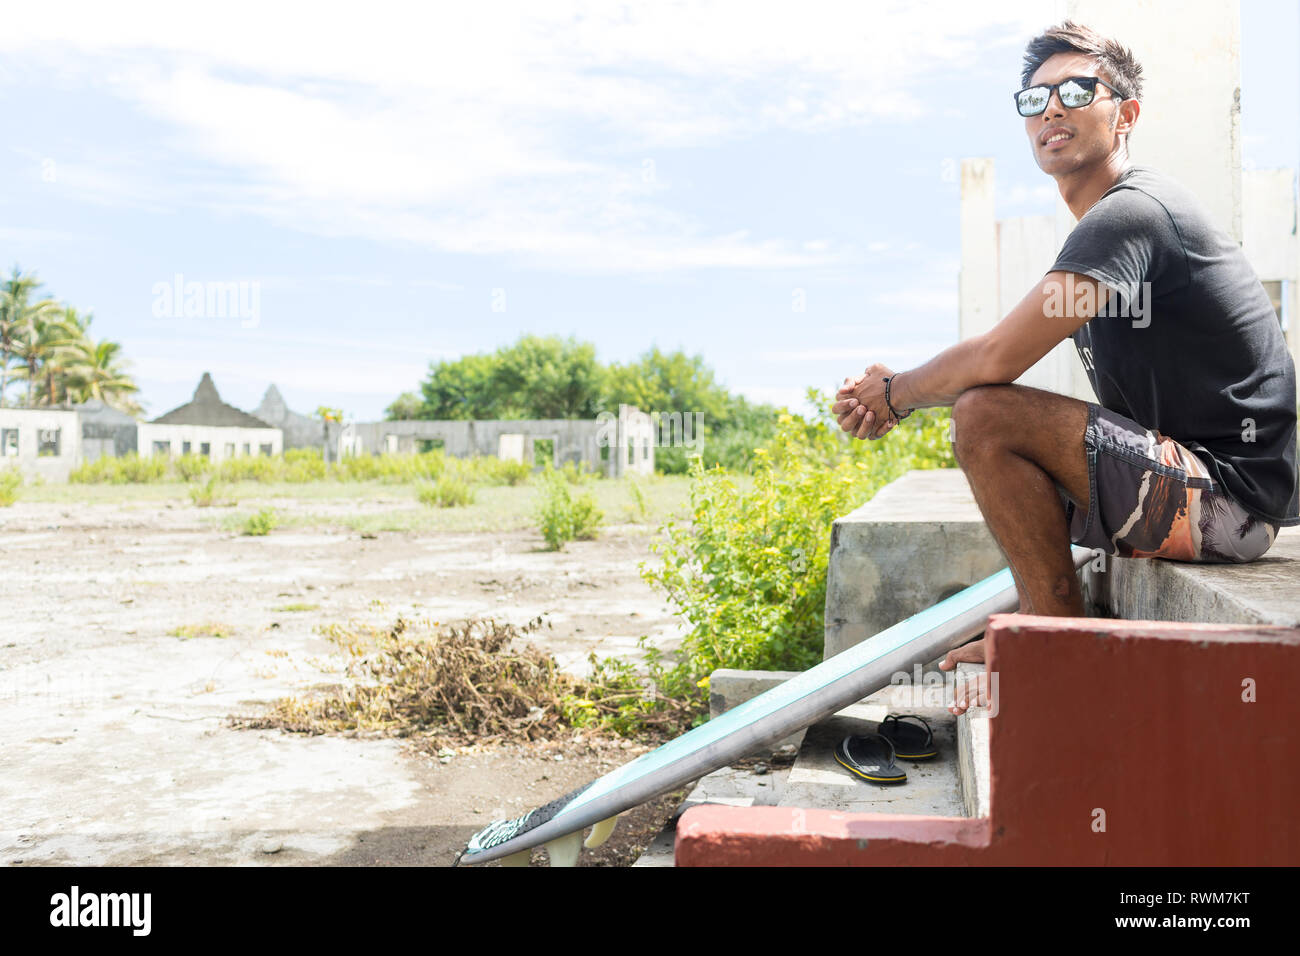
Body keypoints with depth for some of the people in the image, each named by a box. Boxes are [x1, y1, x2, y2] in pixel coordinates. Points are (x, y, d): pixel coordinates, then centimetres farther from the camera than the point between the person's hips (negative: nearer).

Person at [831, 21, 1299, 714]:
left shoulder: (1131, 211, -16)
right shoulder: (1116, 219, 16)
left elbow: (997, 359, -21)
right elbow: (1005, 362, 15)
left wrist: (894, 394, -4)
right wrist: (895, 393, 4)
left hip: (1229, 493, -10)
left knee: (985, 416, -21)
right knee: (1015, 452, 23)